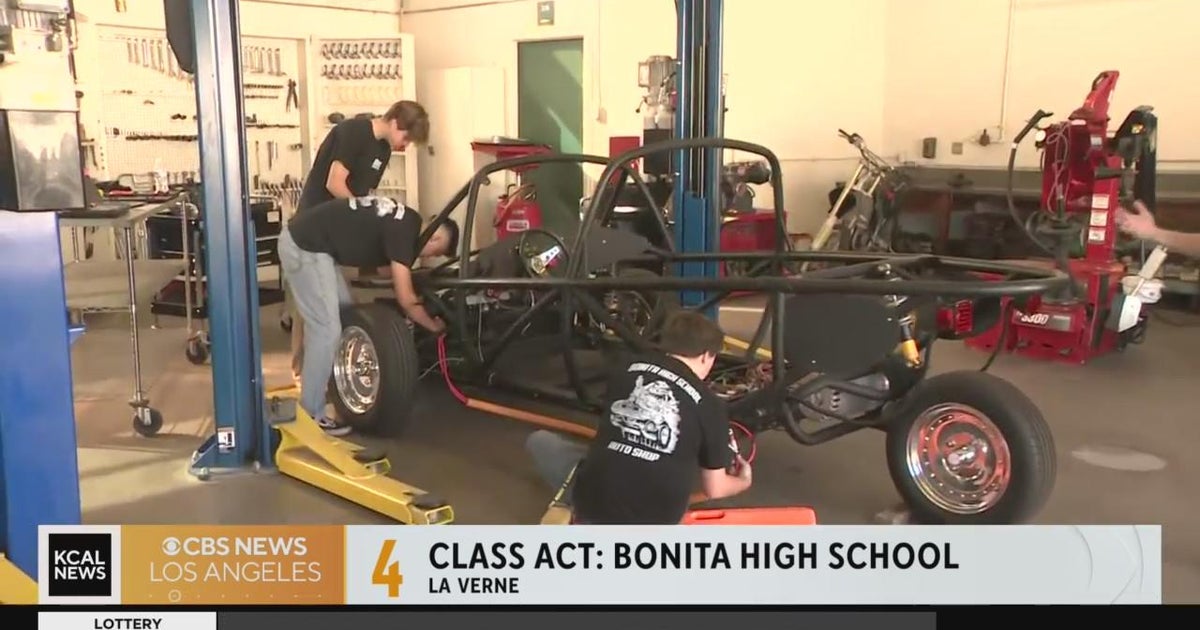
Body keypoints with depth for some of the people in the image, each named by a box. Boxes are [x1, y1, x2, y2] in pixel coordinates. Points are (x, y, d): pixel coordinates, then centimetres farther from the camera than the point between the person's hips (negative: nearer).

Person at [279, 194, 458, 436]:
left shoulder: (405, 222, 11)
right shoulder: (403, 231, -17)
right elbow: (405, 298, -15)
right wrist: (433, 326, 1)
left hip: (310, 242, 10)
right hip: (304, 246, -10)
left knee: (344, 315, 16)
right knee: (326, 329, -9)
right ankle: (310, 415, -2)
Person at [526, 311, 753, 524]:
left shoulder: (628, 368, 5)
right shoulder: (710, 405, -1)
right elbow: (714, 489, 8)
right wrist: (743, 481, 31)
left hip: (593, 502, -1)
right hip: (656, 520, 1)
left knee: (540, 440, 25)